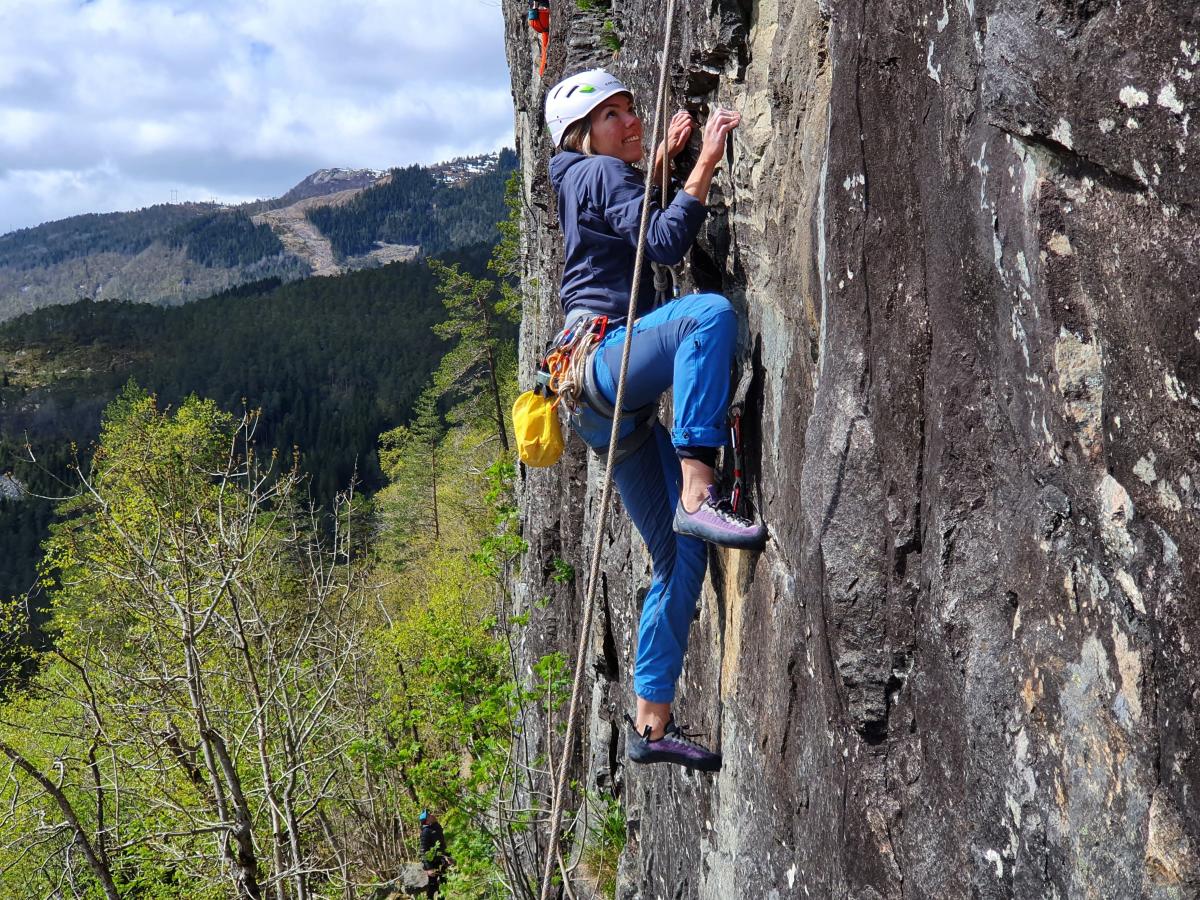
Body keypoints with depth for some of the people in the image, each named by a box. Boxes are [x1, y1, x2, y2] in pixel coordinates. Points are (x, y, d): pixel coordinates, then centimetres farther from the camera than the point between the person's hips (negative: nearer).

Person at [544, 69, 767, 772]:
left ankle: (652, 723, 9)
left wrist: (663, 157, 43)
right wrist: (705, 163, -15)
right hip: (600, 359, -10)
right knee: (709, 311, -37)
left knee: (683, 554, 5)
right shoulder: (597, 172, -1)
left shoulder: (597, 179, 26)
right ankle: (698, 495, -44)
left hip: (615, 401, 10)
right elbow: (666, 242, -16)